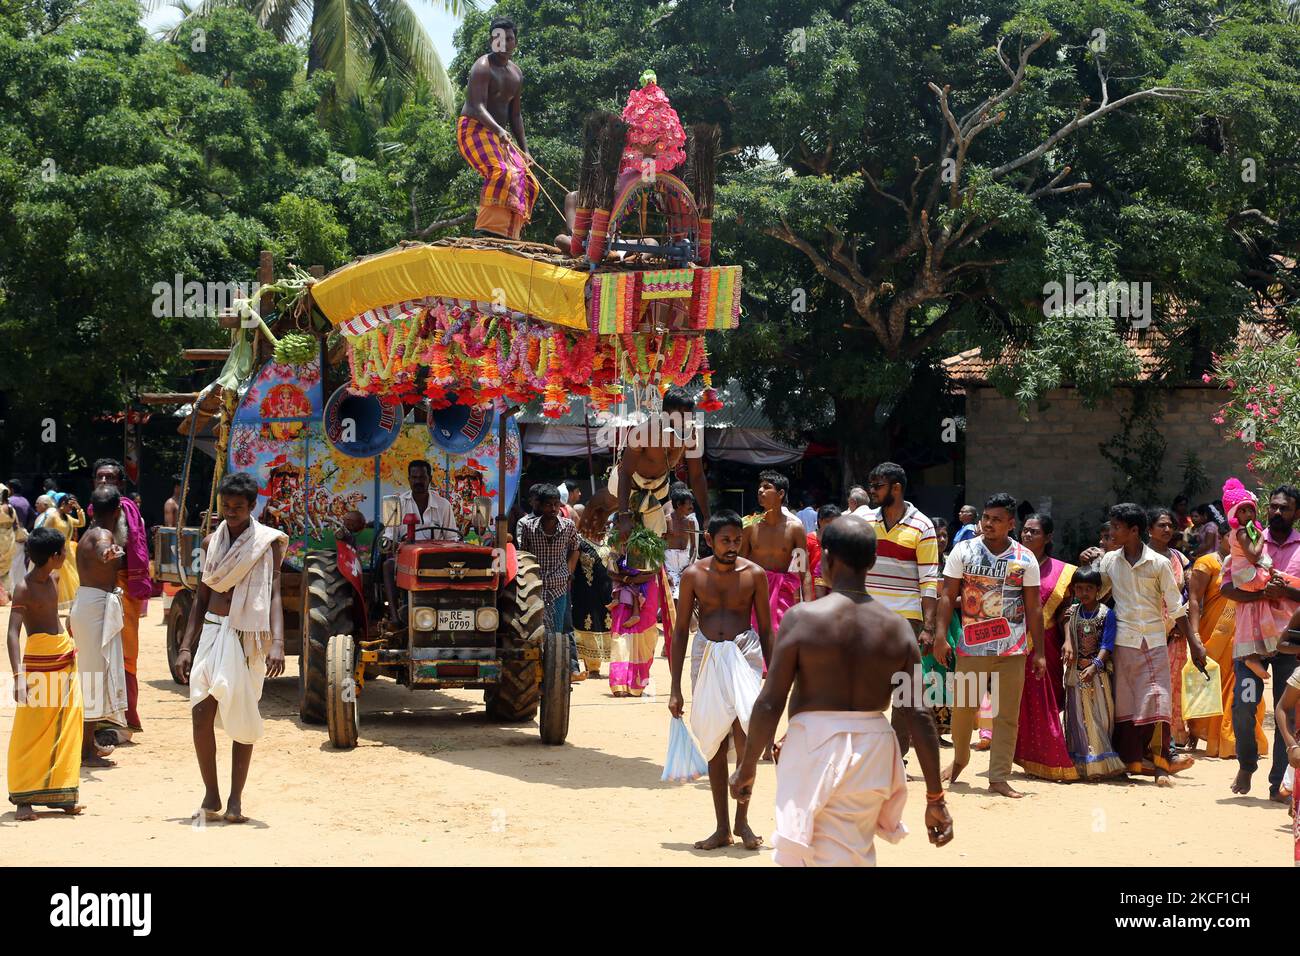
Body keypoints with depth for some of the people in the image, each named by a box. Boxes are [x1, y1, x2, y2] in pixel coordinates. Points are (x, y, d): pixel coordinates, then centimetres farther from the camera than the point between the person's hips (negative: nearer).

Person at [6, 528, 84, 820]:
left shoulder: (50, 580, 8)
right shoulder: (24, 588, -15)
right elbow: (13, 633, -23)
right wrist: (19, 675, -32)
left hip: (65, 658, 8)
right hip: (38, 660, -8)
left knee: (64, 730, 9)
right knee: (31, 731, -4)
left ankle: (60, 795, 16)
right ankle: (23, 799, 1)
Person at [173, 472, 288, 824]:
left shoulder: (267, 543, -2)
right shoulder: (212, 542, 10)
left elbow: (274, 594, -11)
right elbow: (201, 597, 15)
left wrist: (277, 643, -25)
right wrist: (185, 646, 9)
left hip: (249, 637, -3)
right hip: (213, 632, 3)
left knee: (242, 719, 1)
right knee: (201, 712, -9)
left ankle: (235, 800, 9)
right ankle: (211, 797, 0)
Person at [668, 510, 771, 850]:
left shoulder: (754, 574, -1)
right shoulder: (694, 575, 1)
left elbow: (766, 630, 6)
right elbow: (680, 631, 5)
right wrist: (675, 688, 3)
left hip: (743, 654, -2)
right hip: (706, 656, 2)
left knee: (743, 733, -18)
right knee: (714, 743, 7)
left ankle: (742, 819, -3)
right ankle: (722, 828, 14)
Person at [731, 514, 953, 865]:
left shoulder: (803, 618, -9)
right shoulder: (896, 628, 0)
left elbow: (769, 704, -10)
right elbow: (920, 715, -2)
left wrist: (747, 766, 5)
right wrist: (935, 798, 3)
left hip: (815, 749, -4)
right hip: (872, 754, 4)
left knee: (822, 858, 2)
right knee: (856, 855, 20)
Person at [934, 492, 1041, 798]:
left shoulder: (1025, 559, 2)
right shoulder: (963, 551, 1)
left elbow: (1034, 608, 4)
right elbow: (948, 596, 0)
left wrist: (1039, 652, 1)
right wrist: (941, 638, -9)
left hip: (1012, 649, 0)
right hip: (972, 645, 0)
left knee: (1007, 715, 0)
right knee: (963, 707, 7)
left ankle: (998, 778, 4)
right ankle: (960, 758, 33)